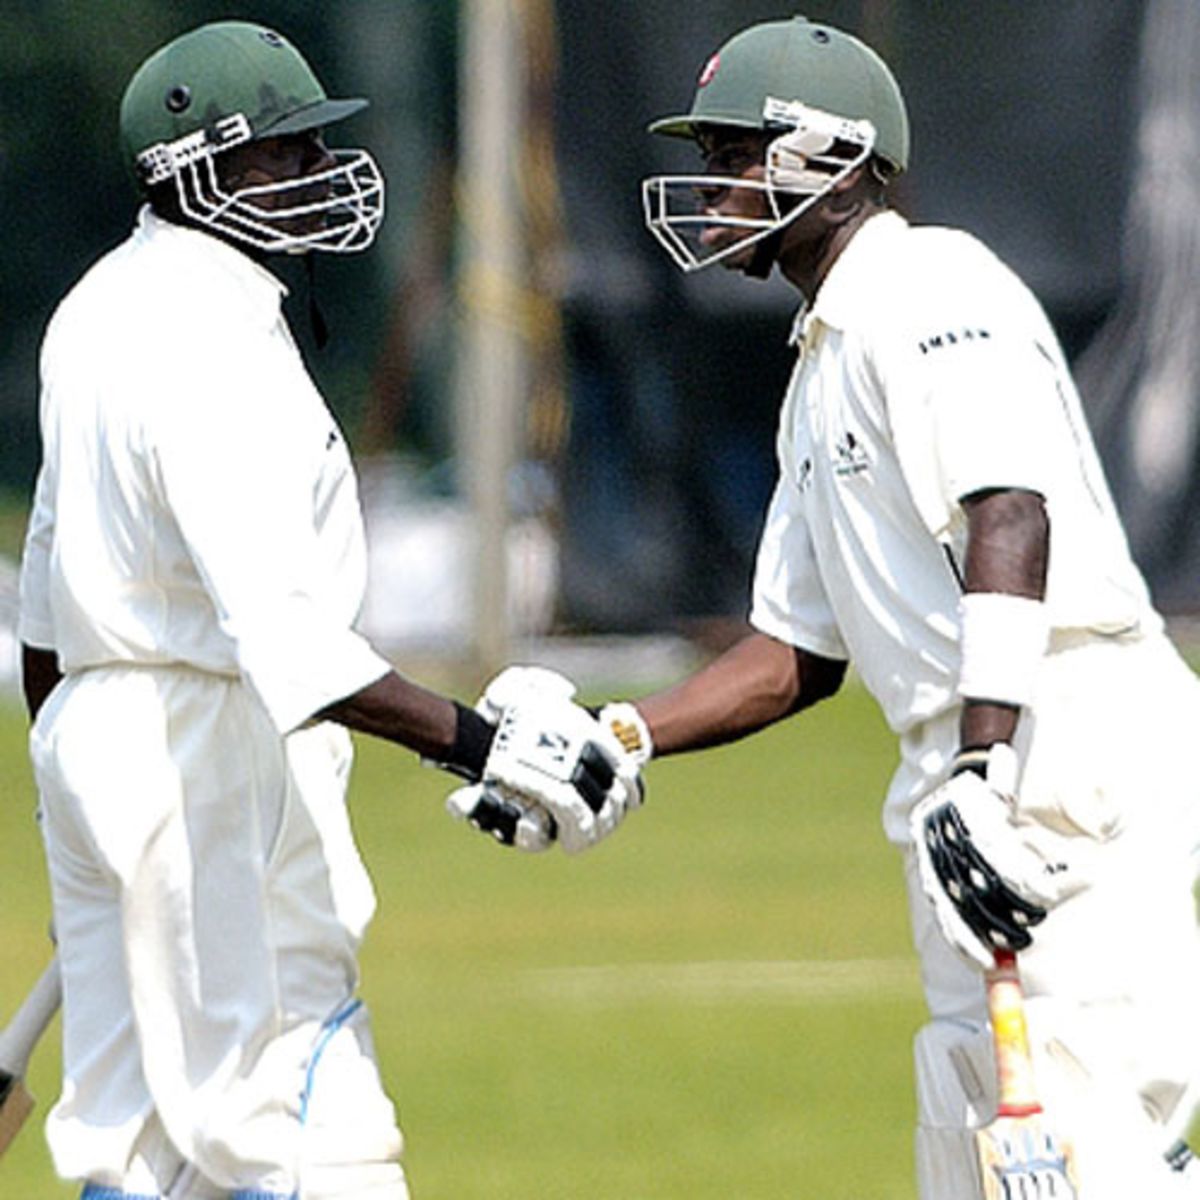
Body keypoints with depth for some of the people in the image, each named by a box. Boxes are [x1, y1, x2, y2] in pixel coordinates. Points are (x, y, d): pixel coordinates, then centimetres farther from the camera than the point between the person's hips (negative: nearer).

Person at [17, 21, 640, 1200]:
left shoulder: (102, 308, 12)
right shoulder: (213, 345, -20)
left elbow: (46, 598, 22)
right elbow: (286, 638, -29)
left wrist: (67, 773, 31)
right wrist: (479, 743, -34)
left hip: (96, 737, 10)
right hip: (217, 754, -10)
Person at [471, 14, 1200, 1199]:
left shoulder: (929, 290, -8)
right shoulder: (825, 363, 24)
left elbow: (1010, 516, -23)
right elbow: (797, 653, 25)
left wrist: (981, 771, -32)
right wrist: (613, 743, 13)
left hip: (1074, 747, -10)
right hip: (969, 788, 10)